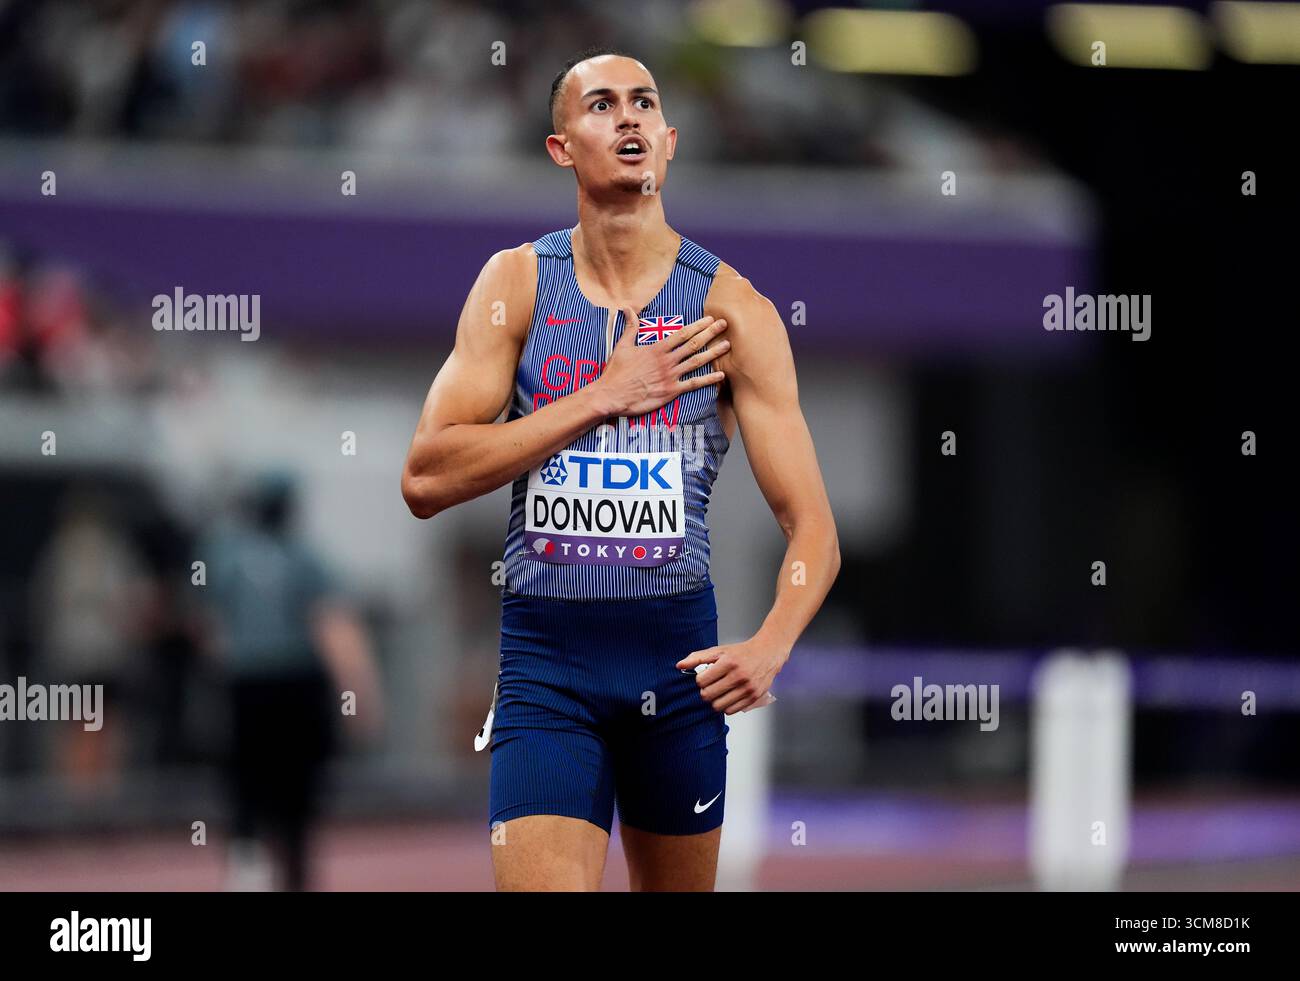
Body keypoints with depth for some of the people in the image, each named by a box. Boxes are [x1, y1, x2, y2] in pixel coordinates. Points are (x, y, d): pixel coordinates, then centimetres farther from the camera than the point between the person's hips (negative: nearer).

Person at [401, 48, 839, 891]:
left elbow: (812, 526, -3)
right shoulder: (518, 284, 1)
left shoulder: (733, 309, -2)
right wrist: (606, 397, -14)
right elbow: (426, 480, -9)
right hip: (546, 656, -1)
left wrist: (770, 648, -23)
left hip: (678, 659, 1)